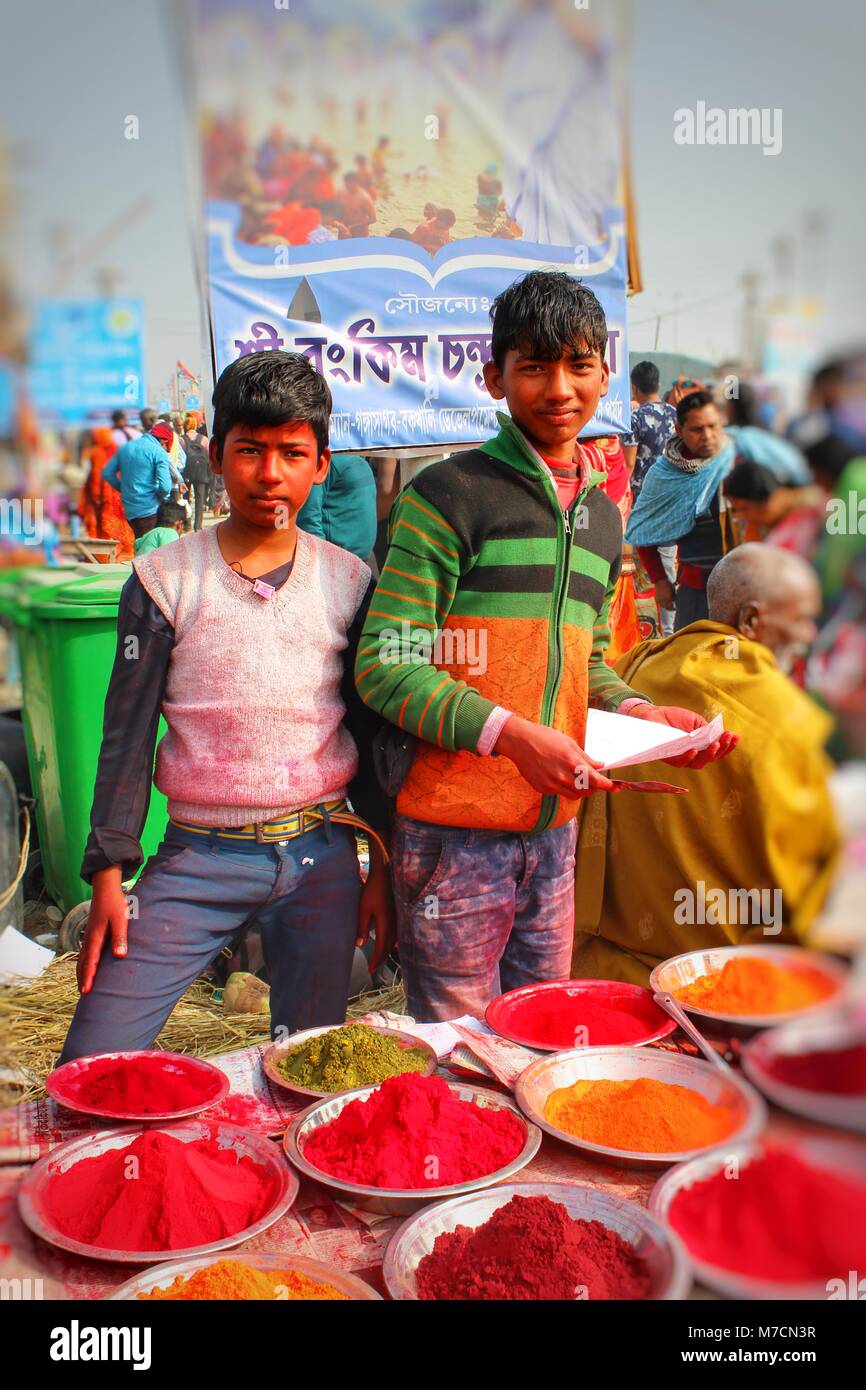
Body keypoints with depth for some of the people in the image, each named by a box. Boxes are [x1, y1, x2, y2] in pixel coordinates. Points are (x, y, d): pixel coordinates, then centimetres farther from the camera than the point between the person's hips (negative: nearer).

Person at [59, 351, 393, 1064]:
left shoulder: (348, 582, 4)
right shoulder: (165, 579, -1)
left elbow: (370, 733, 8)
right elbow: (126, 737, 0)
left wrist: (385, 867, 7)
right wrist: (109, 872, -5)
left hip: (322, 857, 2)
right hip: (198, 859, -1)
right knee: (90, 1070, -5)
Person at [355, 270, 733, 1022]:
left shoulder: (604, 514, 14)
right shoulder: (448, 495, -9)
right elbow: (386, 665, -14)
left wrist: (644, 714, 3)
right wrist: (512, 734, -23)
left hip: (554, 826, 7)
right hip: (454, 828, -6)